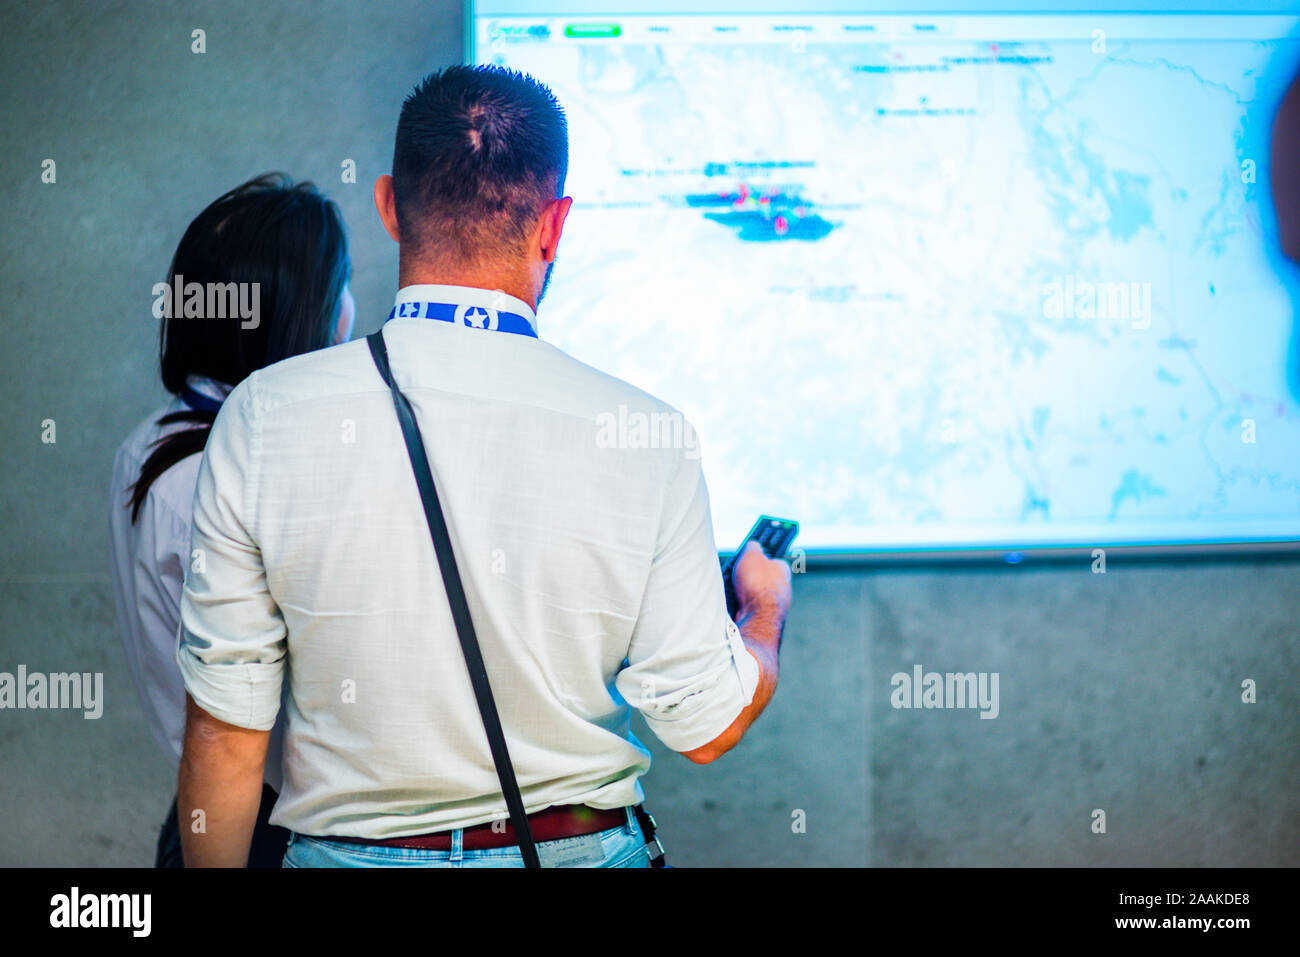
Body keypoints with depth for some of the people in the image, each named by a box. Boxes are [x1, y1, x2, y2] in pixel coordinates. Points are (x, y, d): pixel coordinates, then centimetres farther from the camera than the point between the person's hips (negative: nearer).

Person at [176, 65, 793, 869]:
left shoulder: (264, 417, -12)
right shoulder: (646, 436, -13)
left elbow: (225, 724, -8)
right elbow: (706, 725, -7)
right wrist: (767, 610, 14)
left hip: (349, 849, 0)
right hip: (583, 848, 1)